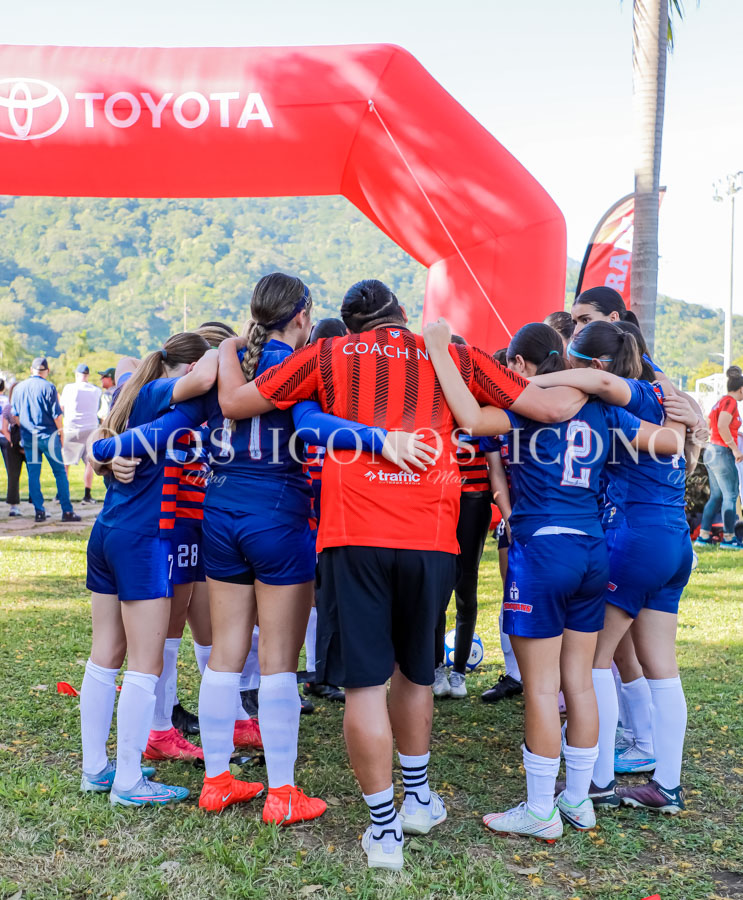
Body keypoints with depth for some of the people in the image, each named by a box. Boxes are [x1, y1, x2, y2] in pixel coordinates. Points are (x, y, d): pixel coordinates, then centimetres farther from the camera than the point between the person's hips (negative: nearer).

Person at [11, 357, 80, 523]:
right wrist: (61, 435, 0)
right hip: (48, 436, -4)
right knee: (60, 472, 2)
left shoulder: (18, 388, 8)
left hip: (28, 437, 4)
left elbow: (15, 415, 14)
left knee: (33, 475, 8)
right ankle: (67, 511, 1)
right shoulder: (48, 387, -8)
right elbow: (56, 414, -9)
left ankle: (39, 511, 7)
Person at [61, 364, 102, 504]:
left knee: (65, 463, 6)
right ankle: (87, 495, 4)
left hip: (72, 429, -2)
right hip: (91, 429, 2)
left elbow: (61, 407, 9)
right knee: (89, 462, 6)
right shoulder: (96, 390, 4)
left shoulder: (69, 388, -3)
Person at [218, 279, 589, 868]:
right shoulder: (454, 357, 12)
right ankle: (418, 801, 37)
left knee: (364, 682, 4)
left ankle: (384, 831, 10)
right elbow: (554, 406, 10)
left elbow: (234, 402, 14)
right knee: (414, 673, 22)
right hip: (431, 538, 3)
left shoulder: (330, 356, 10)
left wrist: (227, 349, 34)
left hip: (355, 536, -2)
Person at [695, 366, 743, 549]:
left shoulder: (721, 401, 15)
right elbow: (722, 426, -26)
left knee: (716, 496, 12)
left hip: (711, 451, 9)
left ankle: (703, 536, 12)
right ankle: (728, 538, 2)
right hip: (722, 452, -9)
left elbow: (707, 426, 22)